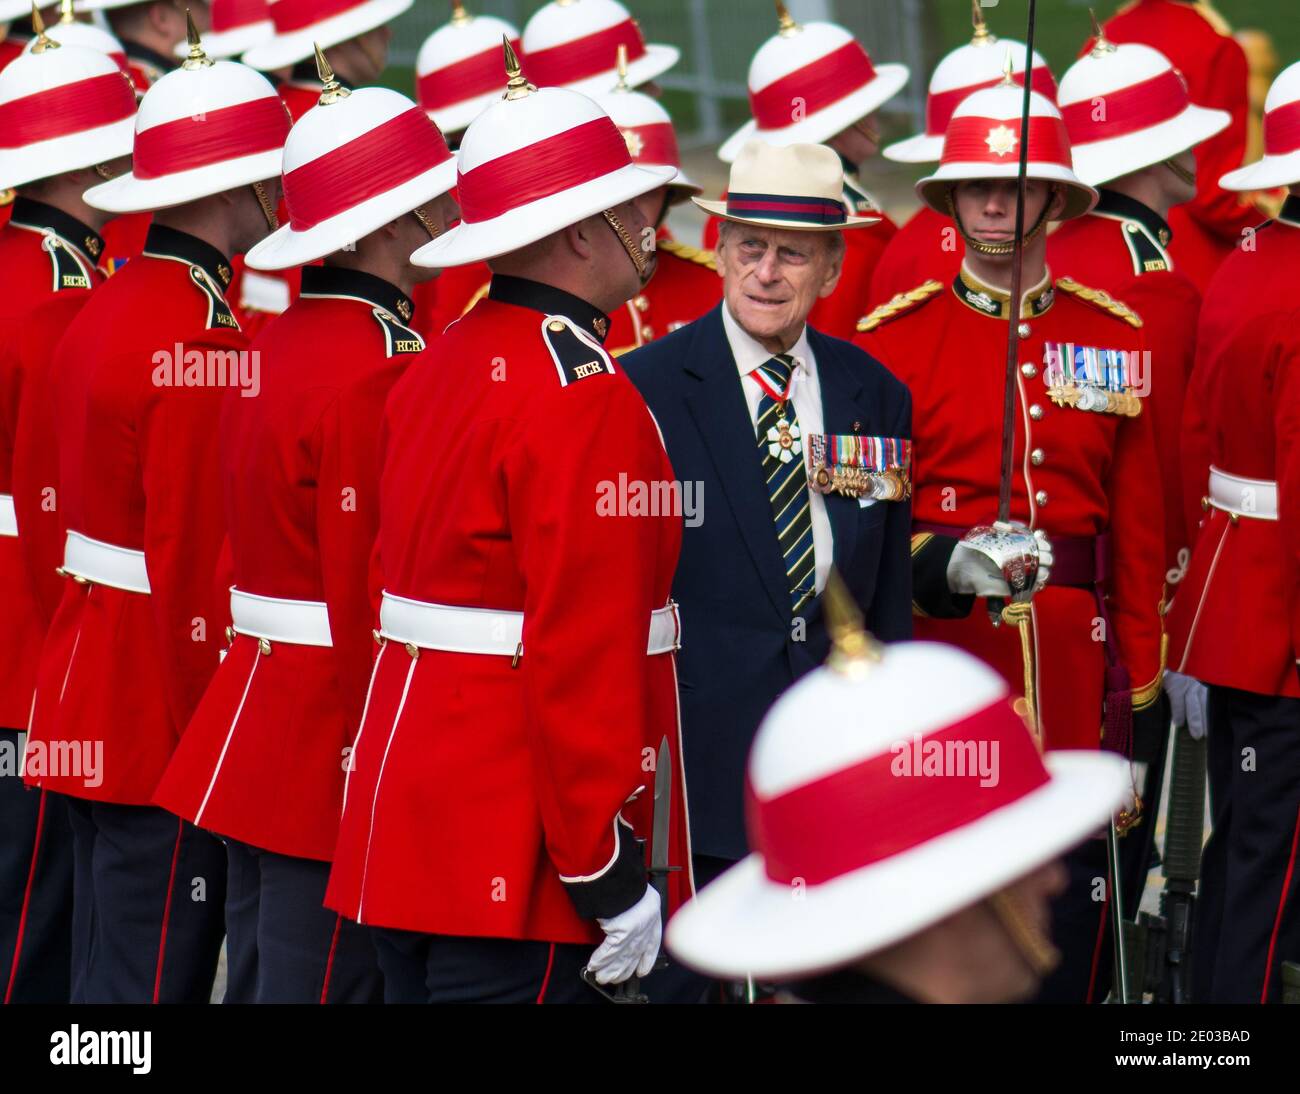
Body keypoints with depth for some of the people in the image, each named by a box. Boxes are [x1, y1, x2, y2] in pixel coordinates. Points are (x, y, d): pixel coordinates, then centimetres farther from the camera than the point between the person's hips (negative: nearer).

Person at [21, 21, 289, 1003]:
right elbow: (197, 567, -20)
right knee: (155, 980, -4)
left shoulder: (110, 306, 11)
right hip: (163, 727, -10)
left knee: (105, 966, 15)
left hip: (89, 696, 10)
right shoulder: (205, 344, -19)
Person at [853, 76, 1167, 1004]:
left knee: (1072, 926, 5)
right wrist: (948, 564, -21)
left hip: (1072, 664, 2)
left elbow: (1141, 527, 11)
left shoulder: (1114, 338, 9)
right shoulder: (894, 338, 1)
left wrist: (1140, 684, 7)